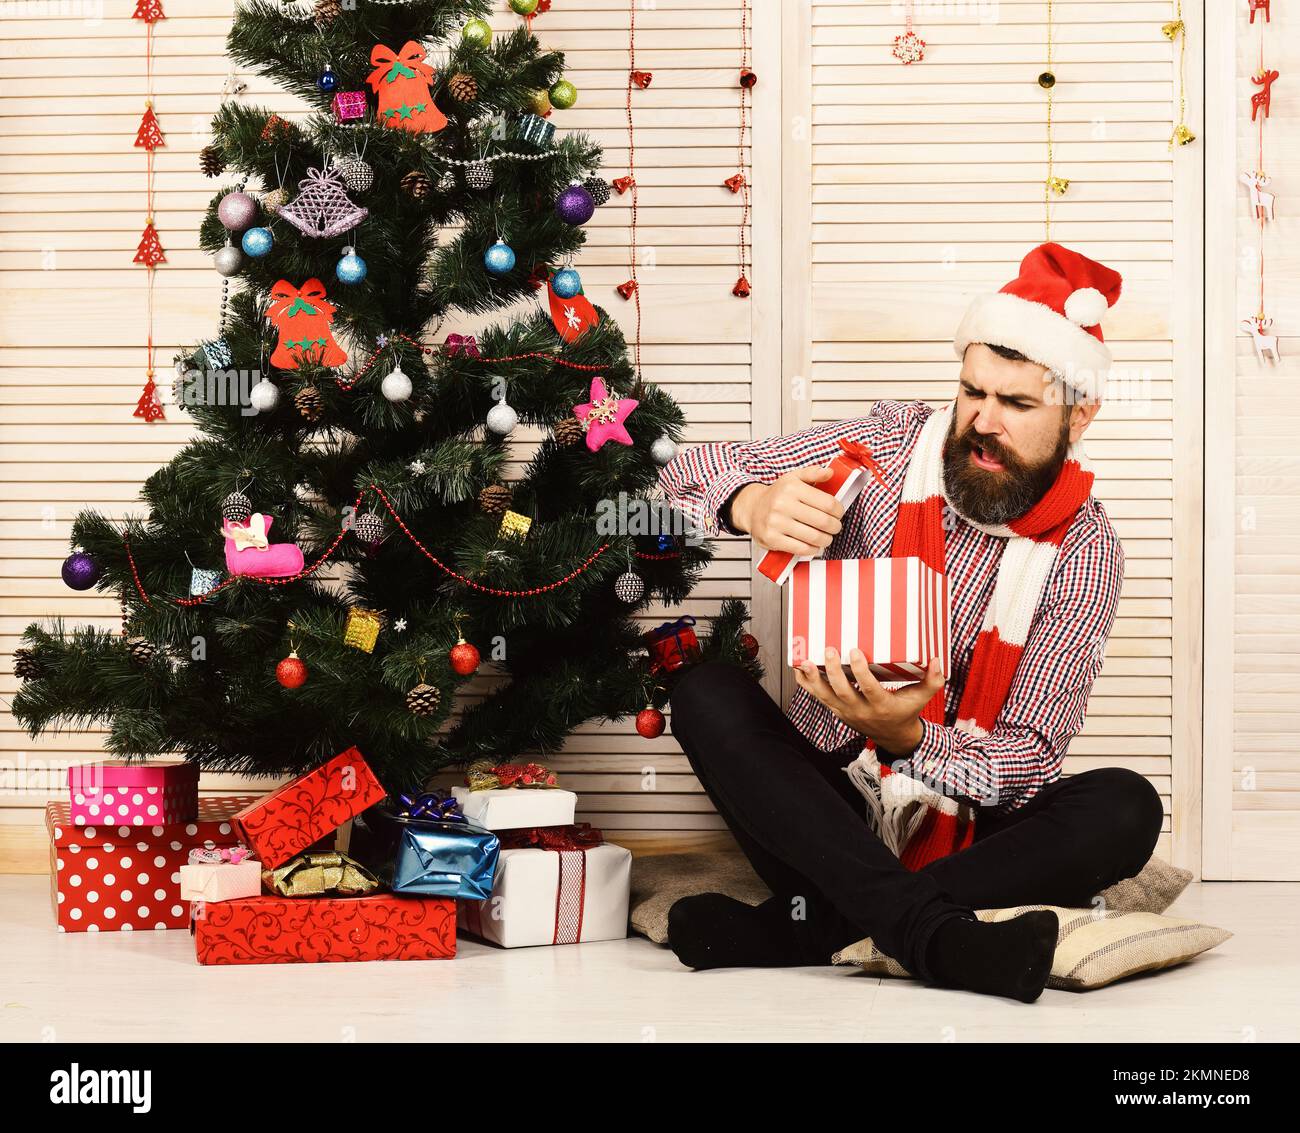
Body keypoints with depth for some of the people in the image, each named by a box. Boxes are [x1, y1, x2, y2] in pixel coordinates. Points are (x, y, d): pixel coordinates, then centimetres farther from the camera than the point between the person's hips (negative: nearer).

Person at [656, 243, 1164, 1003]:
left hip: (969, 826, -1)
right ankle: (935, 931, -41)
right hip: (828, 804, 1)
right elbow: (691, 471, -4)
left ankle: (807, 926, -36)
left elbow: (1029, 757, -11)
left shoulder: (1086, 552, -7)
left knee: (1125, 810, -27)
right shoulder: (892, 447, -4)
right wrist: (754, 504, -29)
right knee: (708, 695, -25)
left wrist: (906, 736, -32)